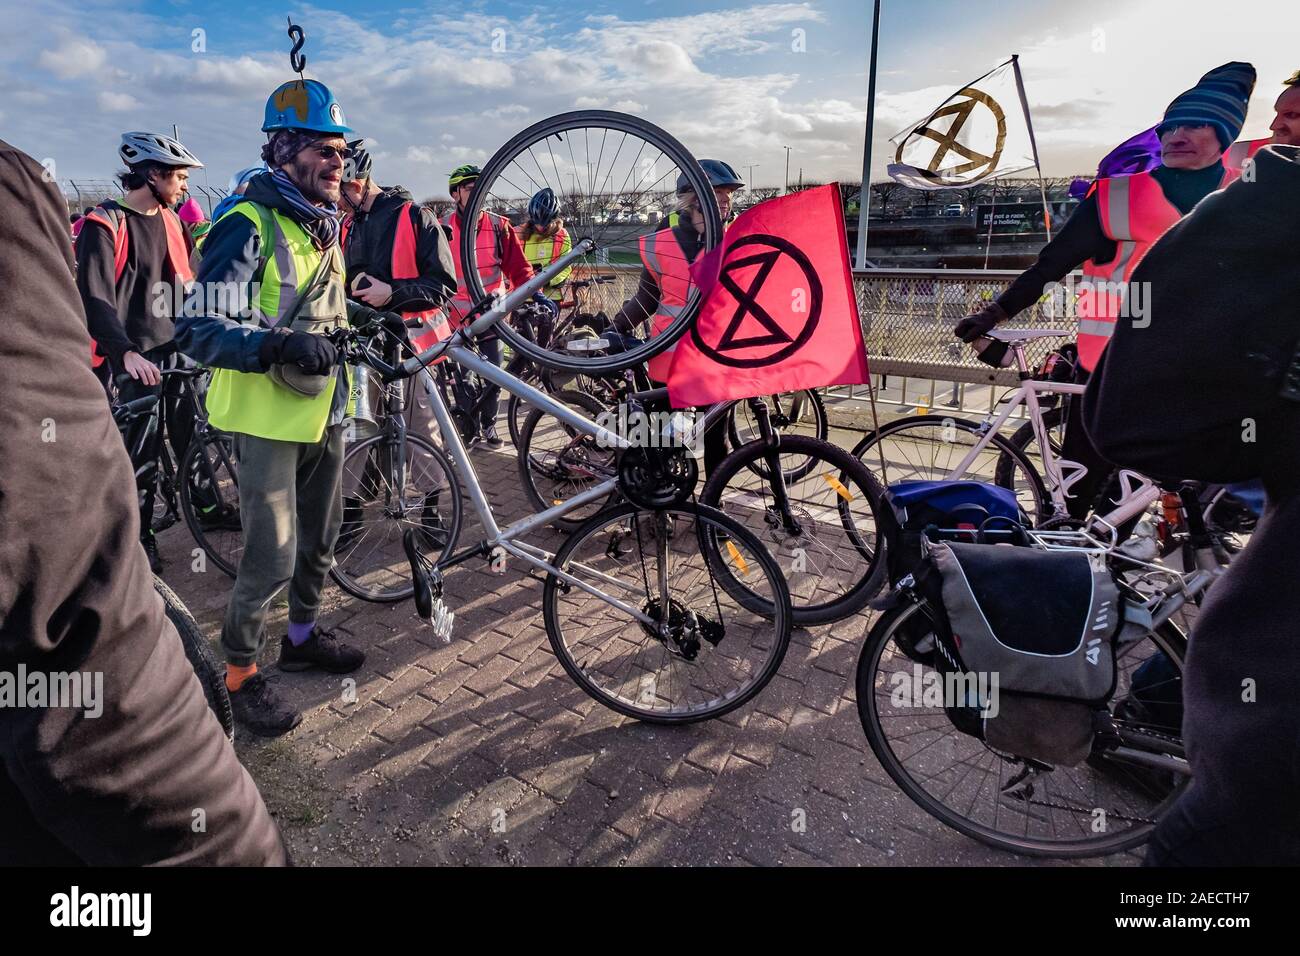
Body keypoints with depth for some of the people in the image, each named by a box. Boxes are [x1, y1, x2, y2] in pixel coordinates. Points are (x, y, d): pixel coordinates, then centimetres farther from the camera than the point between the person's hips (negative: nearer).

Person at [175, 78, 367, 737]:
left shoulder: (326, 224, 12)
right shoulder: (249, 226, -15)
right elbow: (200, 329, -23)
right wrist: (277, 344, -36)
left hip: (325, 409, 8)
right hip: (269, 417, -8)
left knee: (320, 538, 18)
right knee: (272, 557, -6)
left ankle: (303, 635, 38)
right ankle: (241, 671, 15)